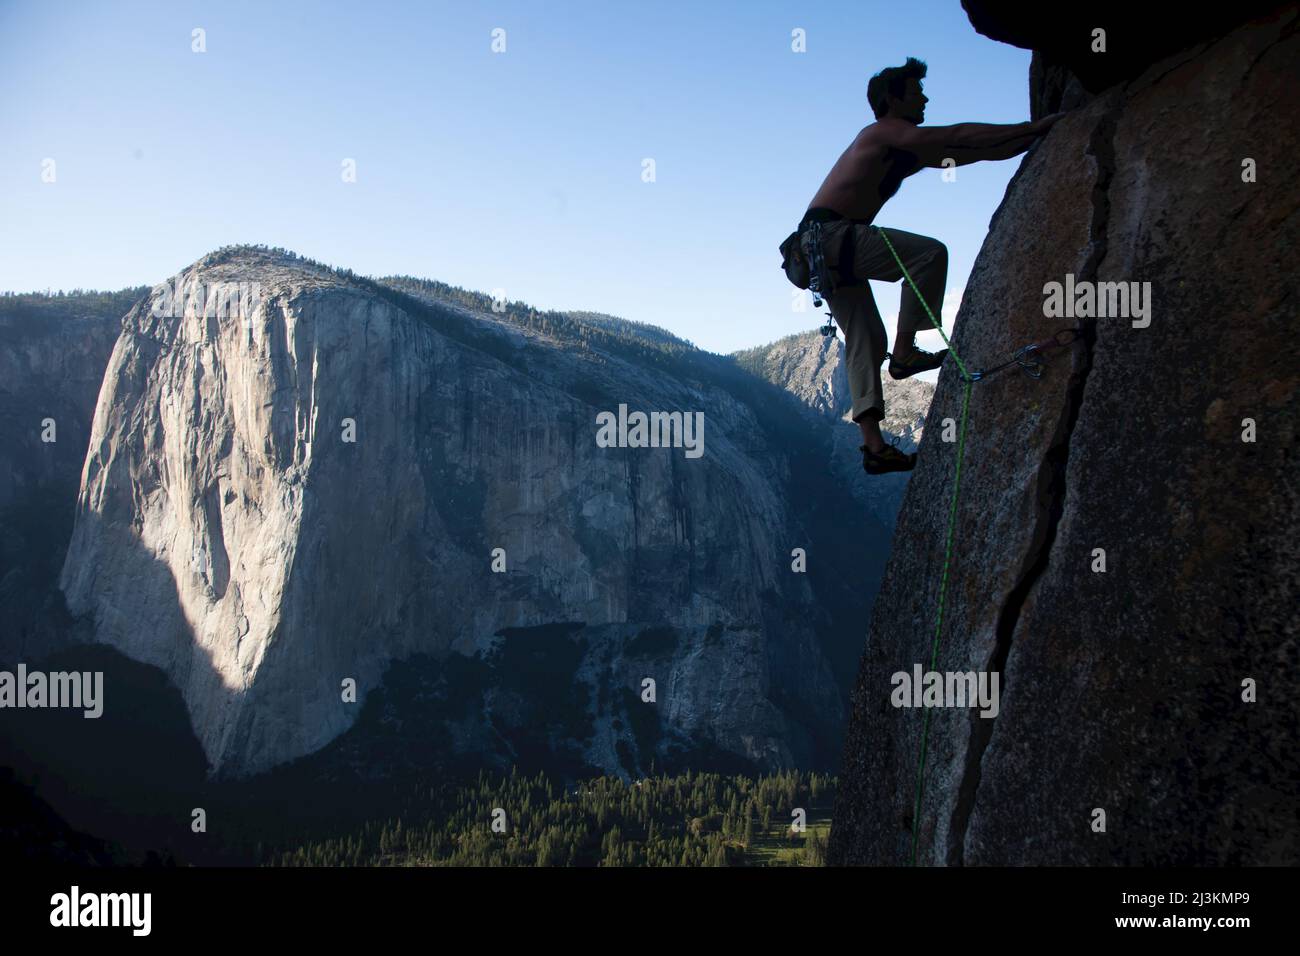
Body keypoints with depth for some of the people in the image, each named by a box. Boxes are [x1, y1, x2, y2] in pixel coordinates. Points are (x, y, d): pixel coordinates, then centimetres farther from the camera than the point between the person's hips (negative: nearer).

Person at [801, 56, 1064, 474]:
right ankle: (904, 353, -15)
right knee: (929, 253, -18)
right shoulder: (883, 132, -5)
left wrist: (1036, 136, 17)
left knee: (865, 339, 3)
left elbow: (978, 152, 22)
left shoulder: (913, 152, 23)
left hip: (829, 250, 10)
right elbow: (961, 136, -11)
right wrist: (1031, 127, -9)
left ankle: (874, 445, -4)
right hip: (827, 232, -10)